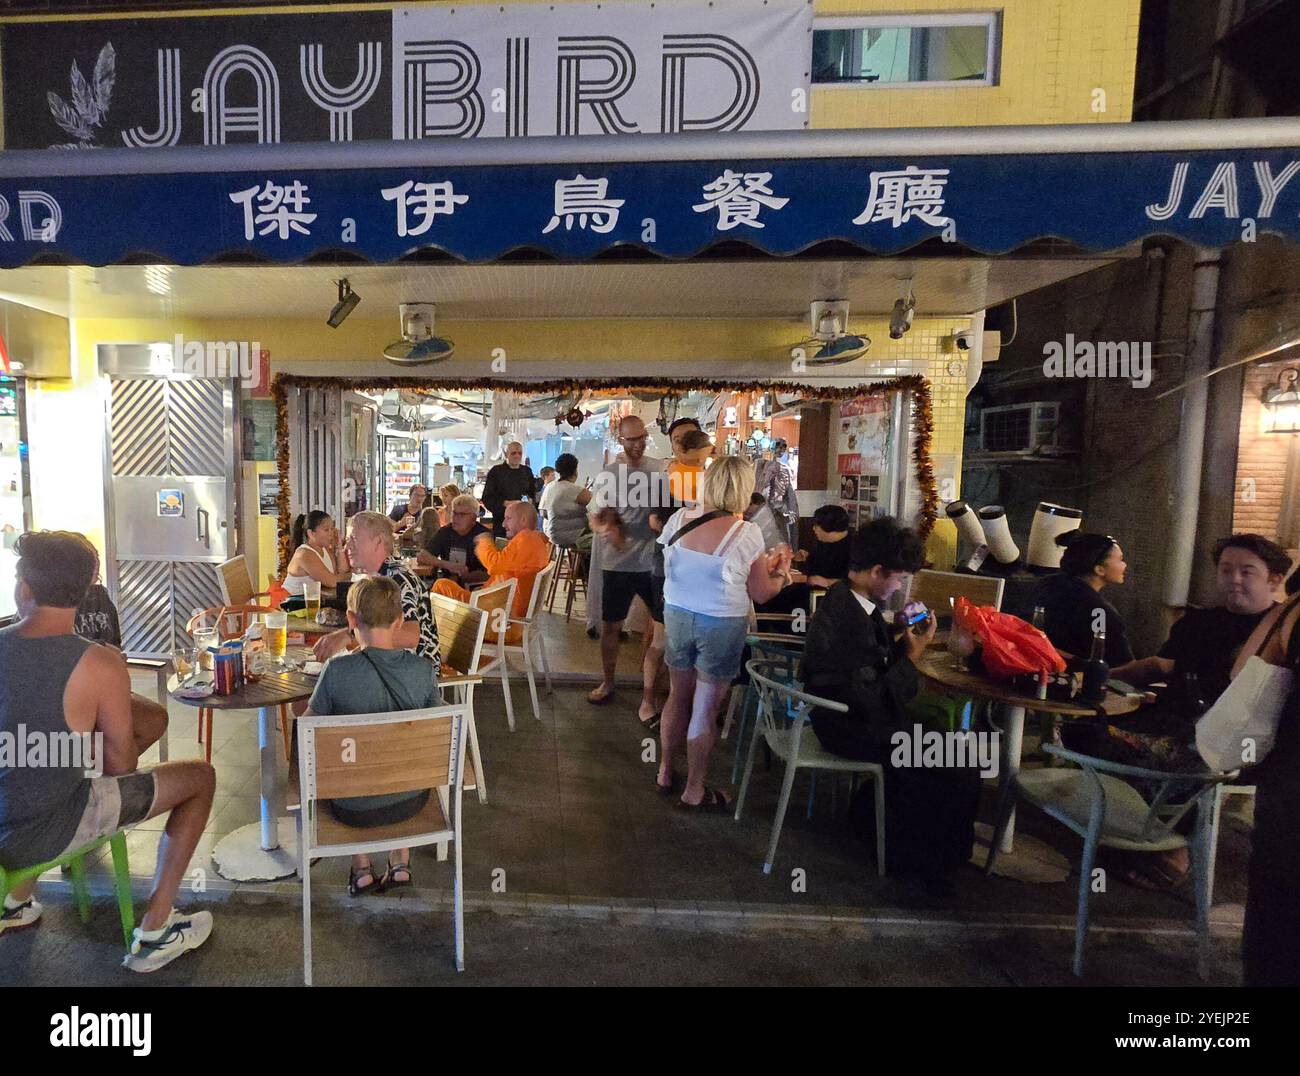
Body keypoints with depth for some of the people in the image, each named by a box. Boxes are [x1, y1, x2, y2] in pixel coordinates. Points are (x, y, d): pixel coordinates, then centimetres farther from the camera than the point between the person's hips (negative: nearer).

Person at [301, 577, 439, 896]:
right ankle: (400, 862, 33)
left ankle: (361, 868, 31)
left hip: (353, 809, -1)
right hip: (410, 801, 1)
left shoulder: (337, 669, -21)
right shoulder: (423, 669, -14)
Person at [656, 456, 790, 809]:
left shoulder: (680, 520, -6)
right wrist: (781, 572, 14)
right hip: (722, 625, -4)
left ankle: (665, 772, 37)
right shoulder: (747, 533, -16)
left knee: (678, 697, 22)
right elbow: (761, 593, -8)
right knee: (705, 710, 9)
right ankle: (694, 790, 23)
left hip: (677, 616, 4)